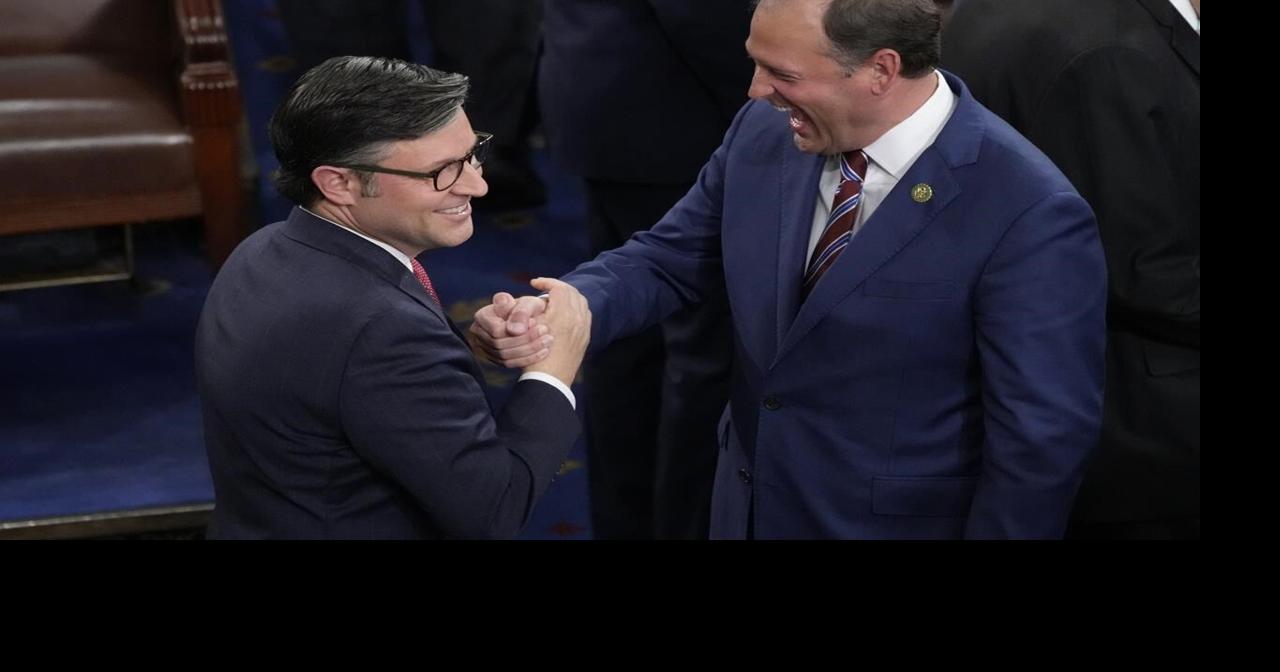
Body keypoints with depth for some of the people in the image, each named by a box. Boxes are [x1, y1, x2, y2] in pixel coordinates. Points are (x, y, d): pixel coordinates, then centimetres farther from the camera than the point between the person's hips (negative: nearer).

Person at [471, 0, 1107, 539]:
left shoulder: (1029, 216, -25)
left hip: (895, 523, -5)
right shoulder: (766, 130, -7)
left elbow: (1040, 444, -20)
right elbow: (668, 260, 2)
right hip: (747, 506, 6)